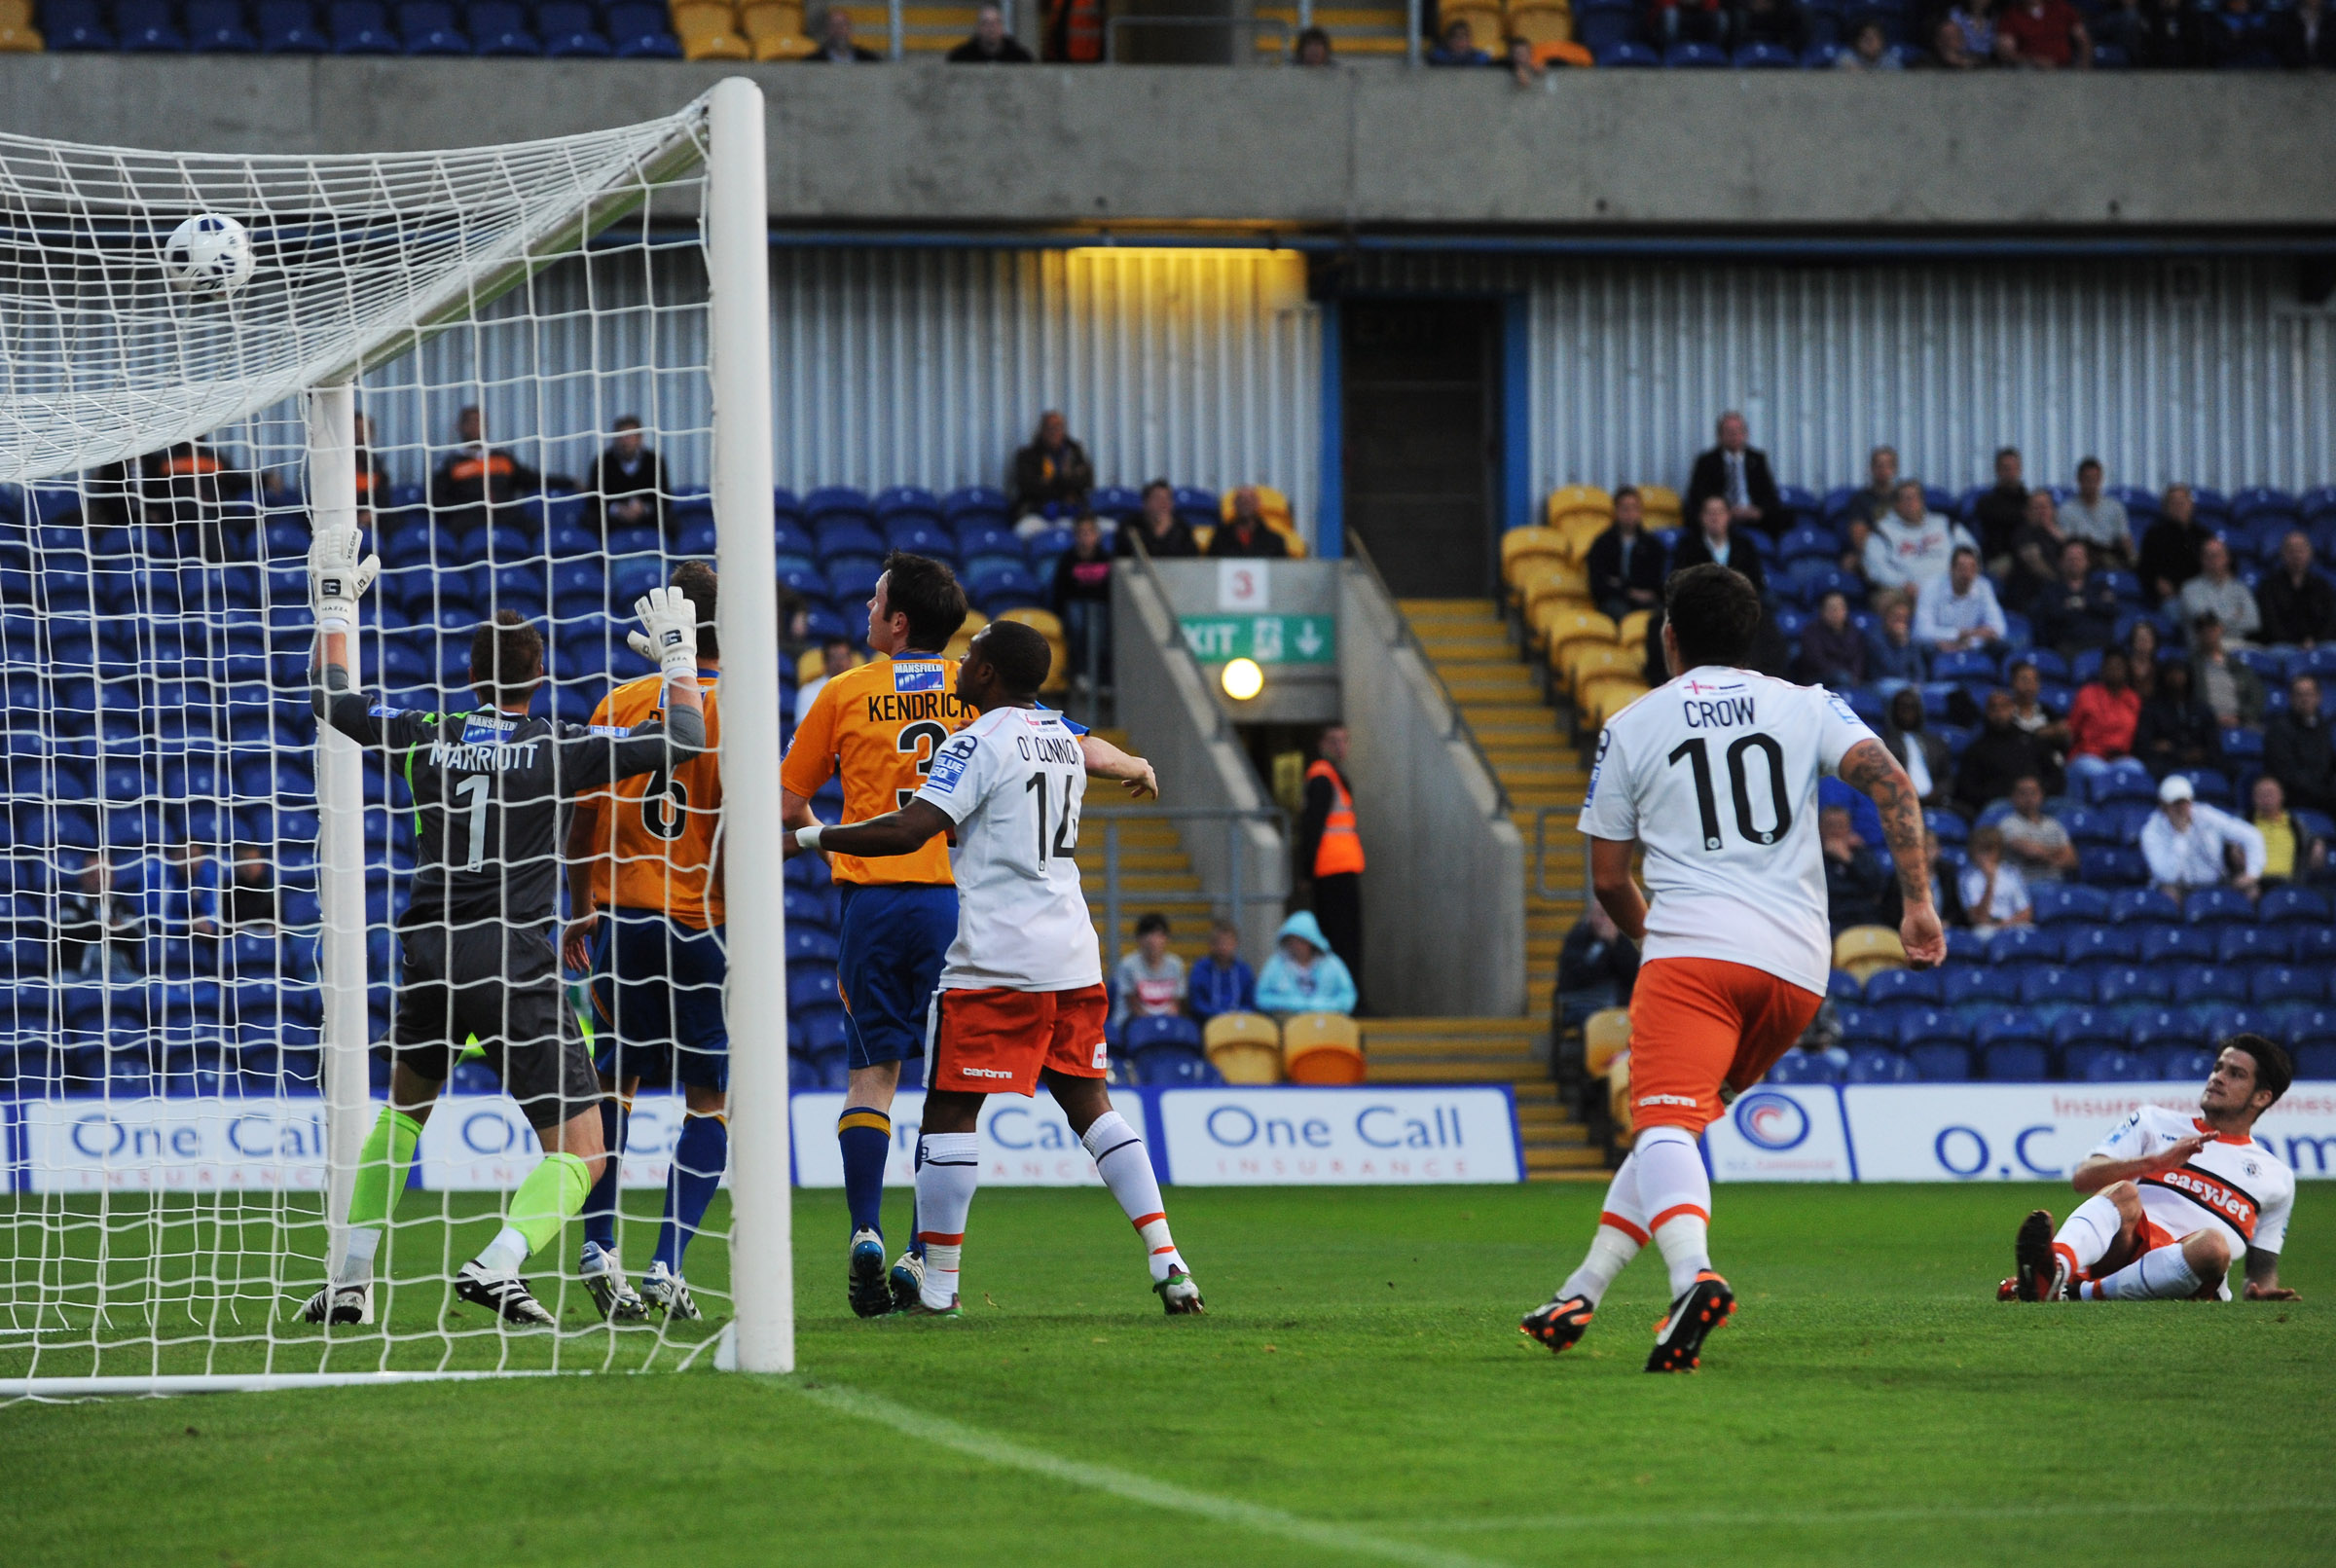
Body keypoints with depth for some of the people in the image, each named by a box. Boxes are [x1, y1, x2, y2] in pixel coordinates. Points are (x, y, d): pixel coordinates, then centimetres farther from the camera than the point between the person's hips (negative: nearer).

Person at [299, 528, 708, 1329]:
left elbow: (333, 701, 19)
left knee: (404, 1107, 29)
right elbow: (684, 737, -4)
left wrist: (335, 608, 29)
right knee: (580, 1151, -1)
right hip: (516, 969, -4)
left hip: (430, 960, 4)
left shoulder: (429, 739, 4)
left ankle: (350, 1281, 22)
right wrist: (677, 652, 10)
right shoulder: (557, 747, -4)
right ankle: (497, 1265, -27)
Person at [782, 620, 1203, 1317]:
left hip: (996, 960, -8)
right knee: (1088, 1102, 13)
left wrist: (812, 837, -10)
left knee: (951, 1109, -1)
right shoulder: (1063, 737, 14)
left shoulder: (977, 744, -10)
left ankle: (937, 1284, -1)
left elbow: (909, 832, -19)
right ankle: (1166, 1261, 4)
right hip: (1073, 956, 8)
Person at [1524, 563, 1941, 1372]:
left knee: (1665, 1122, -19)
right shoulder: (1807, 705, 18)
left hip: (1691, 944, -4)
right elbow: (1889, 781, 0)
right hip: (1800, 963, 4)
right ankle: (1584, 1291, 15)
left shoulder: (1631, 727, 14)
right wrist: (1918, 901, -2)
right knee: (1675, 1121, 19)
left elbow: (1608, 879, 17)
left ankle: (1693, 1272, -47)